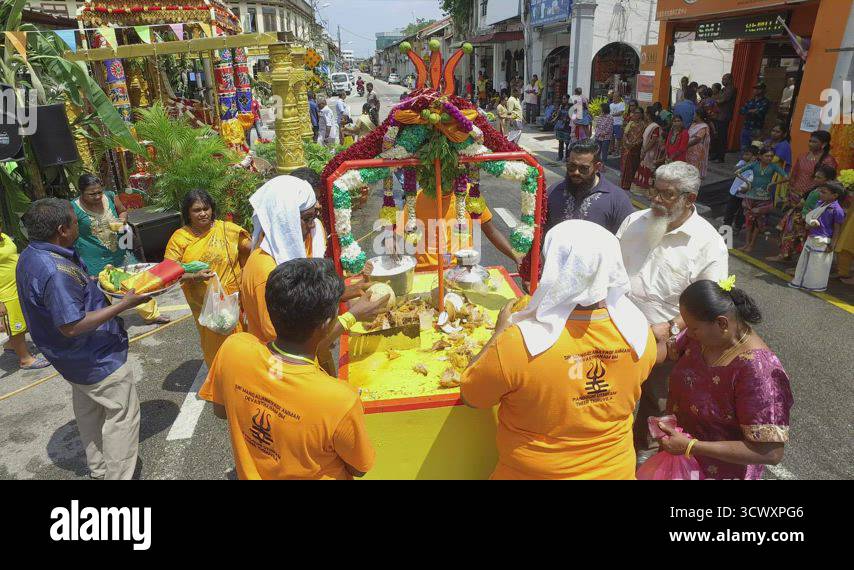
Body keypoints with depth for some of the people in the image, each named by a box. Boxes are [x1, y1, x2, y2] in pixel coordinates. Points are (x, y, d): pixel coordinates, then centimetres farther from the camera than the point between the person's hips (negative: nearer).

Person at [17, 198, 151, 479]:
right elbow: (71, 326, -30)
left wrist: (96, 283, 7)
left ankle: (98, 470, 42)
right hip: (98, 360, -11)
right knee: (122, 415, 3)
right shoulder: (55, 271, -32)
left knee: (89, 413, 25)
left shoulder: (30, 256, 0)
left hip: (74, 358, 11)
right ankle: (117, 475, 13)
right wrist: (123, 305, -27)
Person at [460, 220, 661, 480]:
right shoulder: (638, 331, -19)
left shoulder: (518, 341, -33)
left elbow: (469, 396, -16)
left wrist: (500, 332, -6)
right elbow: (657, 355, 6)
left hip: (535, 472, -3)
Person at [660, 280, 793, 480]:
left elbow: (771, 453, -29)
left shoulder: (757, 371, -31)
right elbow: (671, 351, 10)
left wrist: (690, 447, -30)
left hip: (721, 470, -6)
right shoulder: (704, 332, -12)